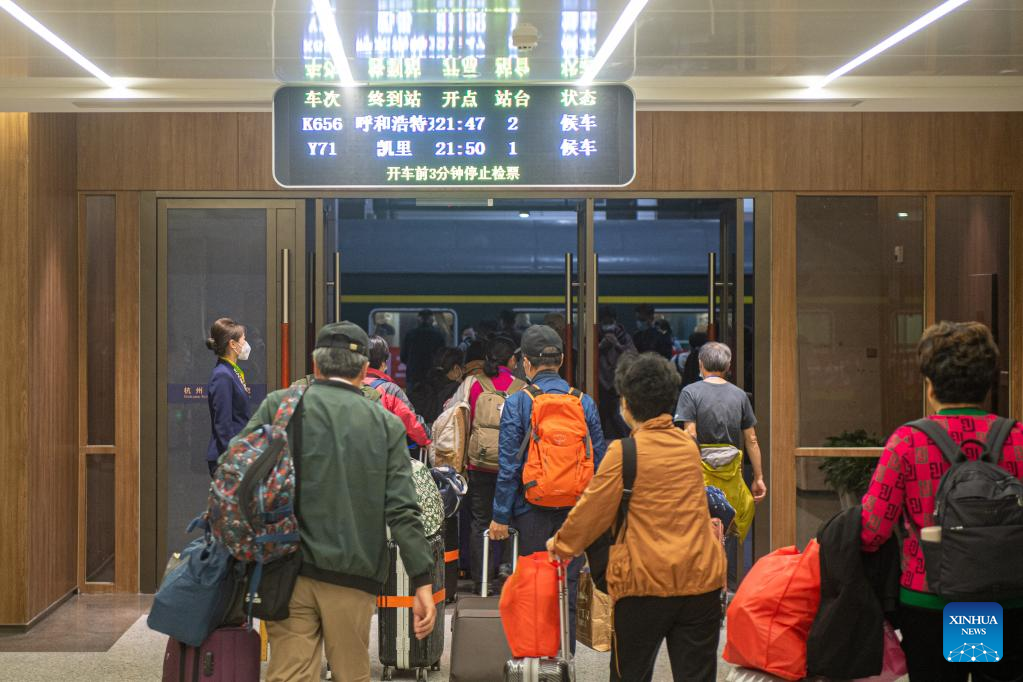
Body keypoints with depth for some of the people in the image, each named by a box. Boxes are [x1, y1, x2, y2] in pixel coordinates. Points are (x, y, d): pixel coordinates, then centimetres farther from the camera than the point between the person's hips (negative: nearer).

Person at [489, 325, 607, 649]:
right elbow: (599, 461, 4)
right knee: (568, 586, 10)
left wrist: (500, 516, -3)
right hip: (575, 511, 2)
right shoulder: (584, 403, 1)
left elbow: (509, 467, -9)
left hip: (533, 510, -2)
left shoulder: (516, 403, -8)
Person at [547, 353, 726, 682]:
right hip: (701, 580, 4)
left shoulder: (624, 452, -9)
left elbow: (594, 508, -1)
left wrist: (562, 543, 16)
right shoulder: (689, 446, 8)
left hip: (647, 582, -4)